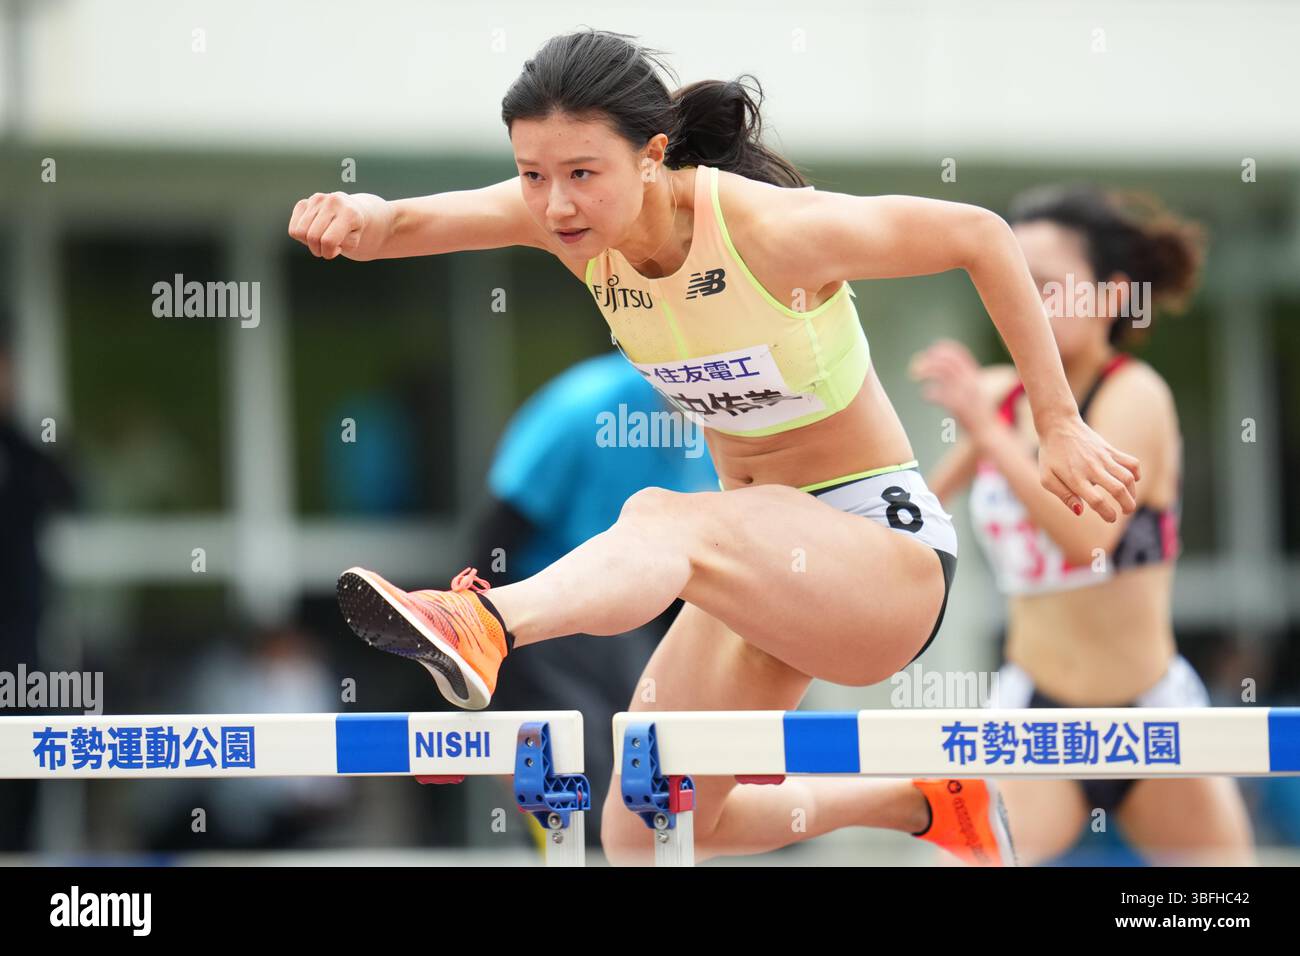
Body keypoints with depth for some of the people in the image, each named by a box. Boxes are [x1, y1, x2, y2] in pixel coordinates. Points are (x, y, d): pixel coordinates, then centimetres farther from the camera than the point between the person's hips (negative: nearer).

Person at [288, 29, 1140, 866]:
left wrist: (1059, 428, -9)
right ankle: (922, 801, 28)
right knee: (641, 844, 10)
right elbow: (410, 225, -20)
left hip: (888, 554, -8)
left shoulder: (775, 229, -23)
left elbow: (980, 235, -11)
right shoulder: (573, 217, -8)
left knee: (661, 520, -37)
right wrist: (359, 219, -45)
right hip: (765, 559, 8)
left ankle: (484, 625, -64)